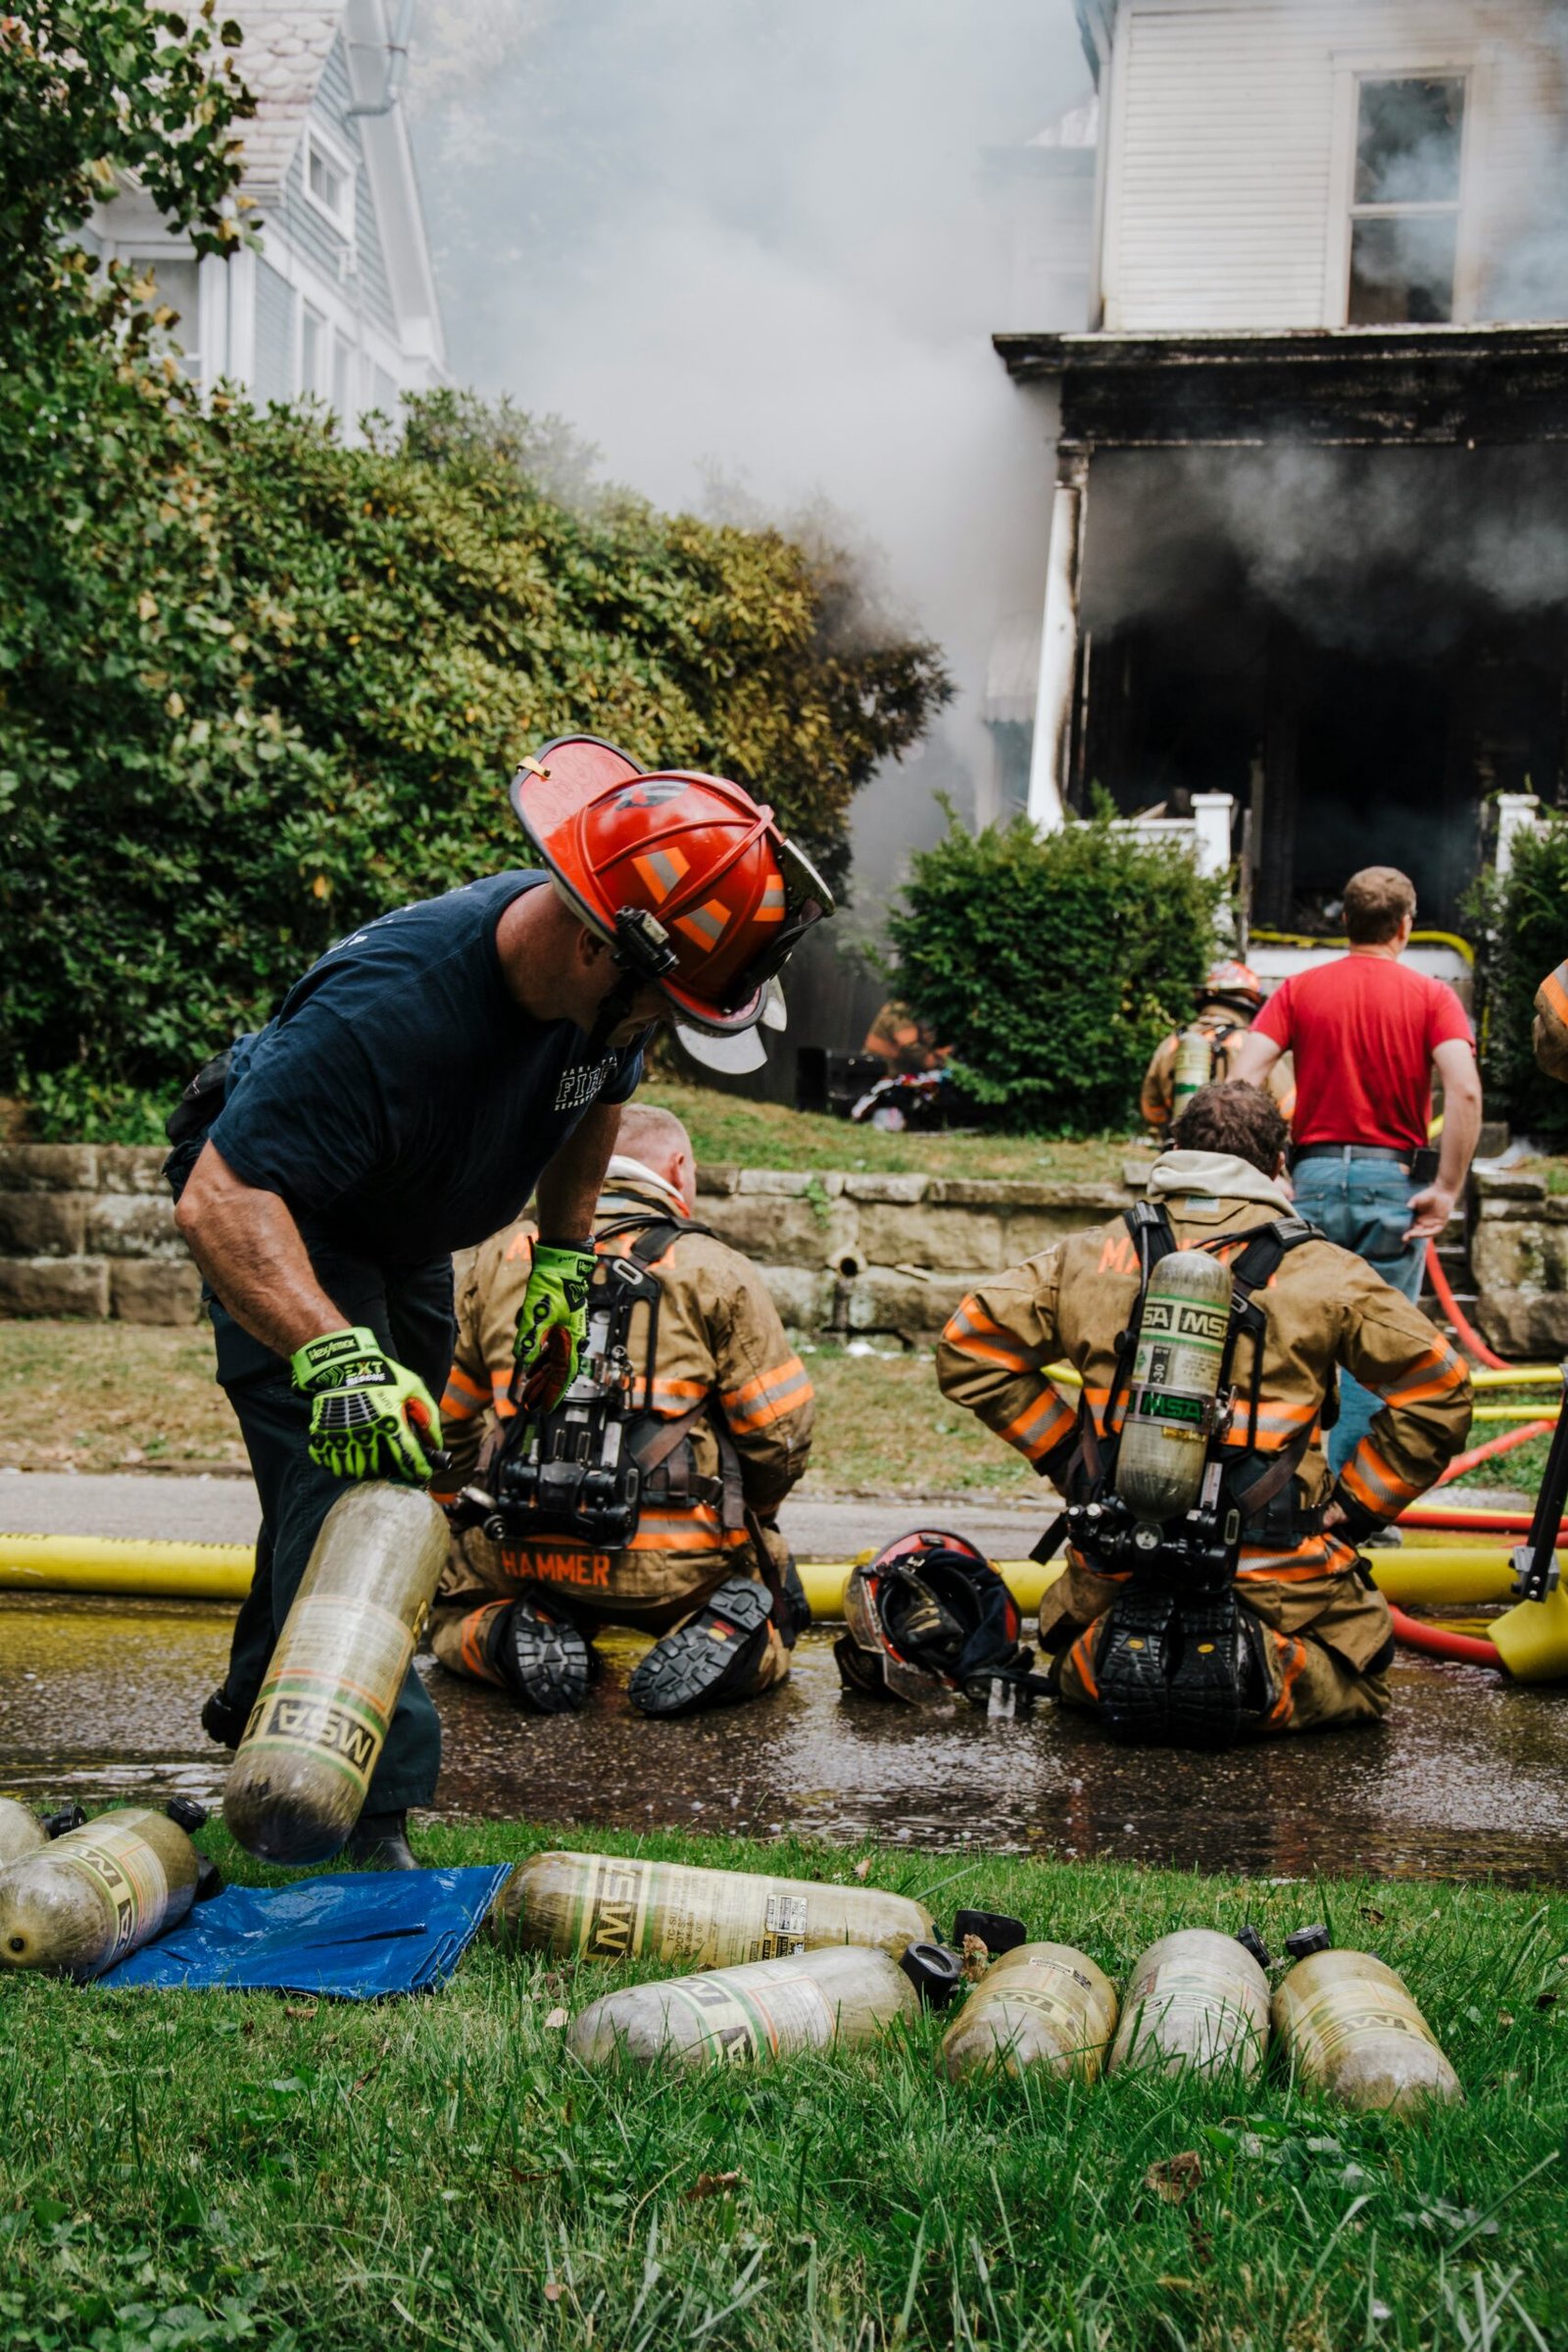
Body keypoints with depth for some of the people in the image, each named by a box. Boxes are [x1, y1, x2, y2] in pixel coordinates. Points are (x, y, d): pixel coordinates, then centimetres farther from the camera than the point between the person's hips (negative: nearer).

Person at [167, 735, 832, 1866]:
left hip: (406, 1240, 8)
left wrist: (563, 1260, 2)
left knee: (397, 1467, 18)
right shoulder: (388, 1008, -43)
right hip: (283, 1221, -8)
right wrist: (334, 1355, -58)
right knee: (344, 1484, -21)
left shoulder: (608, 986, -19)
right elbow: (222, 1199, -47)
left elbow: (597, 1098, 6)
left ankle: (262, 1709, 41)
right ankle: (366, 1824, -19)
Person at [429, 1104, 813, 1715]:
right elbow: (780, 1434, -1)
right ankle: (725, 1636, -6)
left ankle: (517, 1636, -1)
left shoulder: (500, 1257, 9)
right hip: (677, 1570, -2)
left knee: (452, 1607, 33)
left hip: (521, 1561, 2)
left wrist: (472, 1525, 30)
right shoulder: (715, 1270, 0)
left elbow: (444, 1421, 13)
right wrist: (743, 1523, 20)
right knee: (776, 1606, 29)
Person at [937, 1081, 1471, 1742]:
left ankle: (1111, 1656, -5)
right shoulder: (1321, 1271, 0)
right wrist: (1351, 1509, 8)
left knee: (1074, 1671, 30)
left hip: (1115, 1572, 2)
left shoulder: (1090, 1256, 6)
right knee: (1357, 1684, 21)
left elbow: (967, 1348, 8)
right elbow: (1436, 1391, 0)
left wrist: (1069, 1454, 12)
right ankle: (1268, 1669, -12)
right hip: (1279, 1580, -2)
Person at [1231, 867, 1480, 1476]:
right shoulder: (1431, 996, 1)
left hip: (1313, 1179, 2)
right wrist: (1448, 1189, -10)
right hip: (1393, 1185, -2)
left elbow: (1242, 1082, -6)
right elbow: (1465, 1091, -14)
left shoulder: (1299, 990, 6)